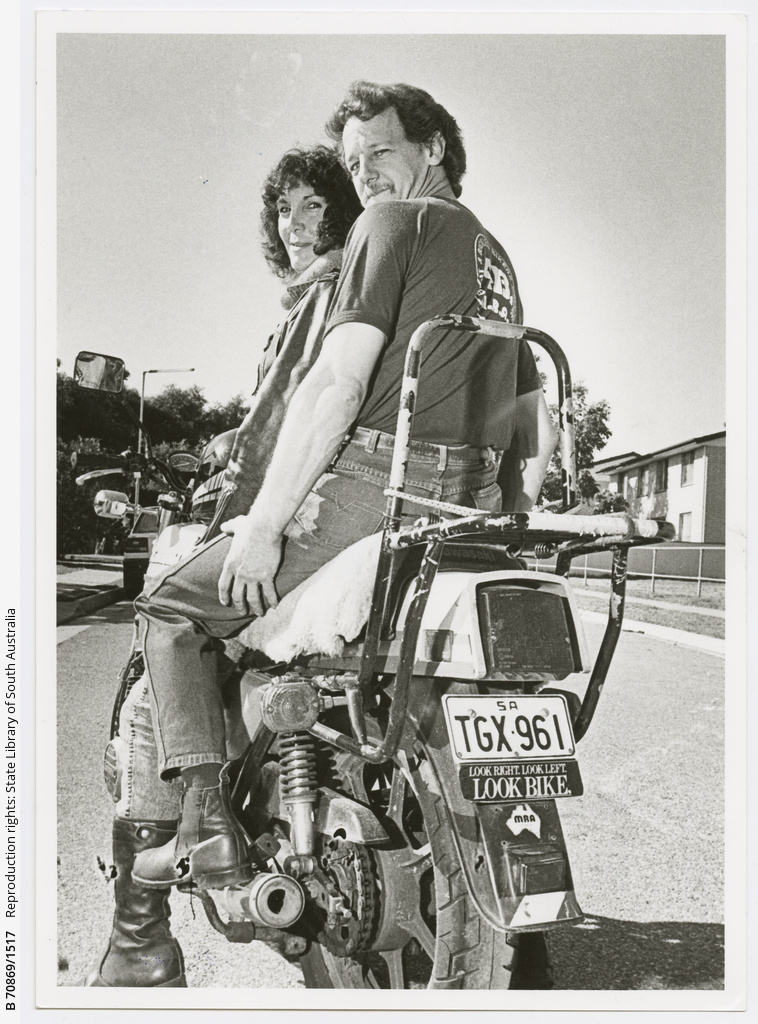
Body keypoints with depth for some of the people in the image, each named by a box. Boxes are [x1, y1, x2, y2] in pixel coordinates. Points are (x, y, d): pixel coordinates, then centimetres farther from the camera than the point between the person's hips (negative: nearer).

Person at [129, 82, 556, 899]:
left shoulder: (395, 222, 1)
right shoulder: (497, 259, 27)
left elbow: (338, 384, -12)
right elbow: (537, 428, 24)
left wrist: (264, 524, -12)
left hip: (375, 484, -9)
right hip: (468, 512, 9)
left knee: (171, 609, 4)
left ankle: (207, 824, -5)